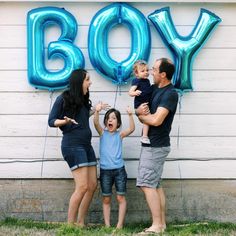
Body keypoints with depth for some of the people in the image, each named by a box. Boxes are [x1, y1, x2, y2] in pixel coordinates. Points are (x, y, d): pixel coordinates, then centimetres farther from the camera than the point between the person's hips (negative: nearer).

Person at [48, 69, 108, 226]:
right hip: (72, 145, -8)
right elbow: (51, 121, -5)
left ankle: (80, 223, 11)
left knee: (92, 186, 4)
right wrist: (65, 121, -24)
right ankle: (70, 224, -4)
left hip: (86, 145, 8)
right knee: (82, 186, -13)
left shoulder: (83, 100, 13)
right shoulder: (64, 99, -6)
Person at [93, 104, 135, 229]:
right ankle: (107, 225, 10)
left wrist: (130, 115, -27)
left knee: (120, 197, 0)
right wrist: (97, 111, -32)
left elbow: (131, 128, -13)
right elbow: (96, 123, -13)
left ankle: (120, 225, 5)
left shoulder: (120, 134, 3)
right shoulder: (103, 133, 4)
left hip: (119, 169, -1)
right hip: (105, 170, 1)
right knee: (106, 199, 5)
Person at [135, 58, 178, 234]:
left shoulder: (170, 94, -16)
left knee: (147, 184, -12)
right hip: (152, 144, 9)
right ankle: (162, 223, 15)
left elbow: (156, 120, -24)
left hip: (156, 146, -9)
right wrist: (139, 111, -10)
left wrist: (141, 115, -6)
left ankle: (157, 226, -11)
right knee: (156, 184, 10)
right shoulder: (154, 88, 10)